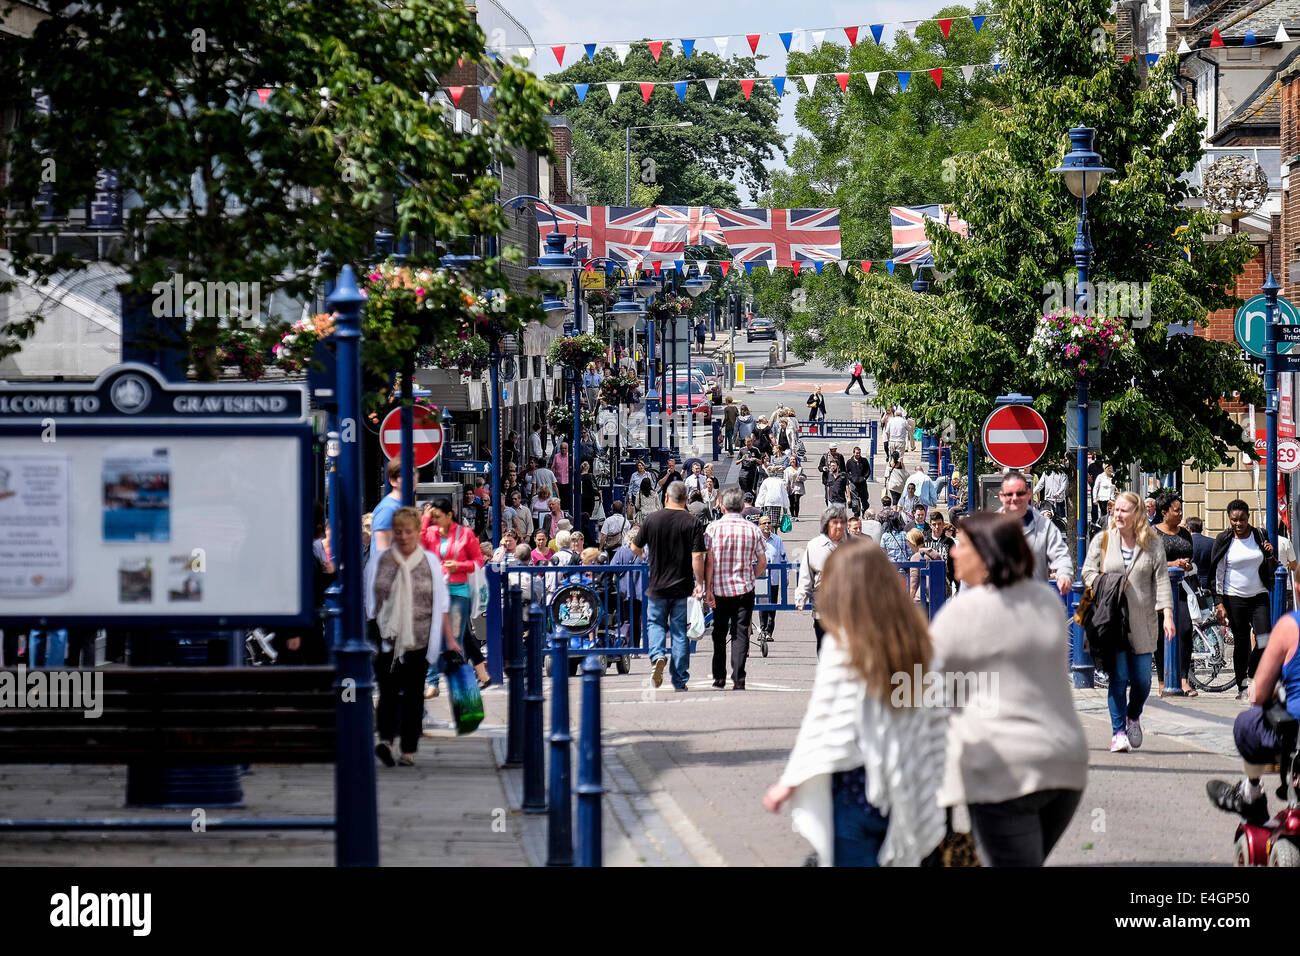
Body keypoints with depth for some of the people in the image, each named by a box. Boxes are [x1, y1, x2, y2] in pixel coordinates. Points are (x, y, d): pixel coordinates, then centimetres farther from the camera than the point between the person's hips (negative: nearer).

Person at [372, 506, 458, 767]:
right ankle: (386, 738, -23)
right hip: (387, 637, 0)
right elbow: (370, 600, 12)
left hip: (419, 638, 0)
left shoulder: (430, 562, 6)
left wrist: (449, 638, 4)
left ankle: (409, 750, 5)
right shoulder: (382, 561, 7)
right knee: (388, 688, -15)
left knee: (414, 693, 2)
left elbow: (440, 604, 8)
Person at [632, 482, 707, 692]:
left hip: (658, 586, 0)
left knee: (655, 623, 17)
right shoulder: (692, 523, -8)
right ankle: (680, 680, 9)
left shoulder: (652, 520, -4)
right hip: (683, 588, 0)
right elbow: (697, 557, -14)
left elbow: (635, 548, 7)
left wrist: (643, 553, 30)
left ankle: (657, 655, -12)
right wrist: (700, 584, -6)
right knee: (680, 631, 7)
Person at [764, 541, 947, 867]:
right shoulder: (915, 640, 3)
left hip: (855, 792, -6)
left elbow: (824, 726, -14)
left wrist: (790, 782, -4)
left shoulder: (843, 646, -15)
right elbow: (933, 721, 6)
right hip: (906, 799, 6)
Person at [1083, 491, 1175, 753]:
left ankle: (1133, 716, 30)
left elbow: (1161, 581, 3)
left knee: (1142, 678, 0)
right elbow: (1088, 572, 8)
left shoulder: (1152, 544, 6)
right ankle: (1118, 733, -3)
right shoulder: (1102, 541, 7)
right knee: (1118, 677, -8)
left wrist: (1167, 613, -7)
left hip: (1142, 623, 1)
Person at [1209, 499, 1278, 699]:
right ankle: (1242, 687, 12)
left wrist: (1270, 555, -7)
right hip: (1235, 599, -2)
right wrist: (1219, 603, -6)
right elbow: (1216, 572, 0)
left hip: (1259, 597, 2)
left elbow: (1270, 569, 16)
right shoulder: (1224, 540, -2)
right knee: (1241, 643, 0)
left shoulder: (1260, 536, 5)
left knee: (1265, 641, -10)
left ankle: (1252, 673, 14)